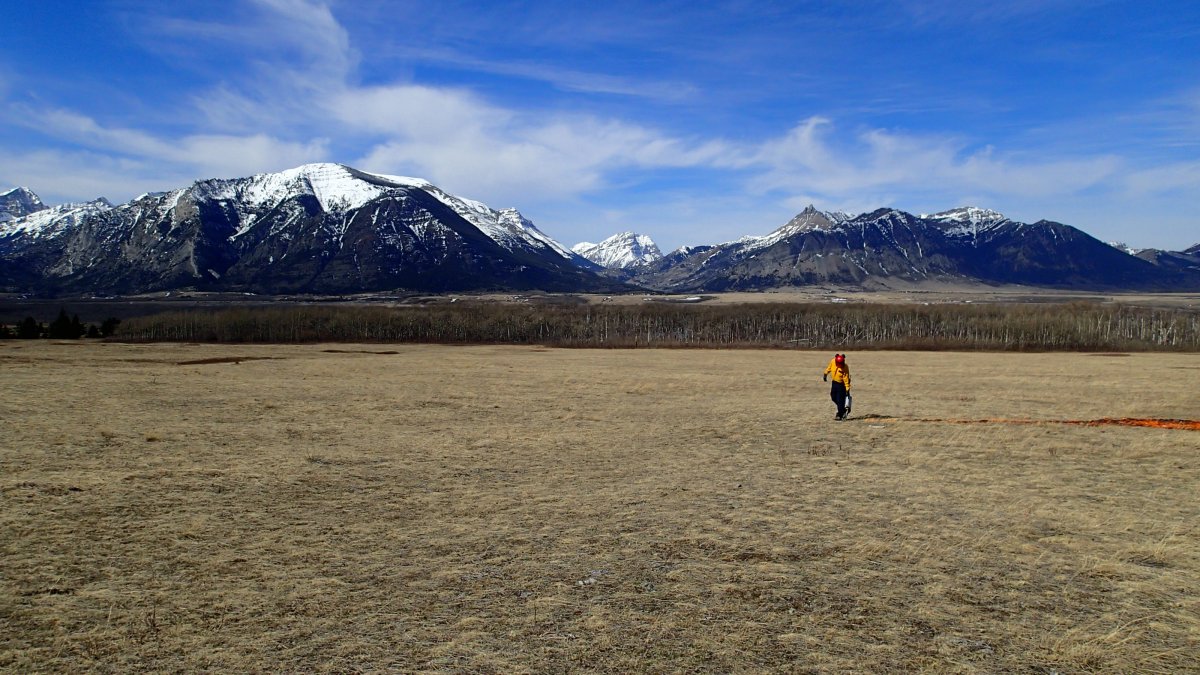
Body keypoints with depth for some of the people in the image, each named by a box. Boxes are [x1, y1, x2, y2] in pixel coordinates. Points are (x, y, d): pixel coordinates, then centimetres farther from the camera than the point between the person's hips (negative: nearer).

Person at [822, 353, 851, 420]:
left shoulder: (845, 368, -26)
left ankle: (840, 415, 3)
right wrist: (825, 374, 16)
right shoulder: (833, 362, -14)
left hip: (841, 384, -6)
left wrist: (847, 389, -23)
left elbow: (846, 379, -23)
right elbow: (829, 368, 8)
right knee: (833, 397, 14)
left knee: (840, 400, -7)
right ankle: (843, 410, 31)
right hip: (834, 382, 6)